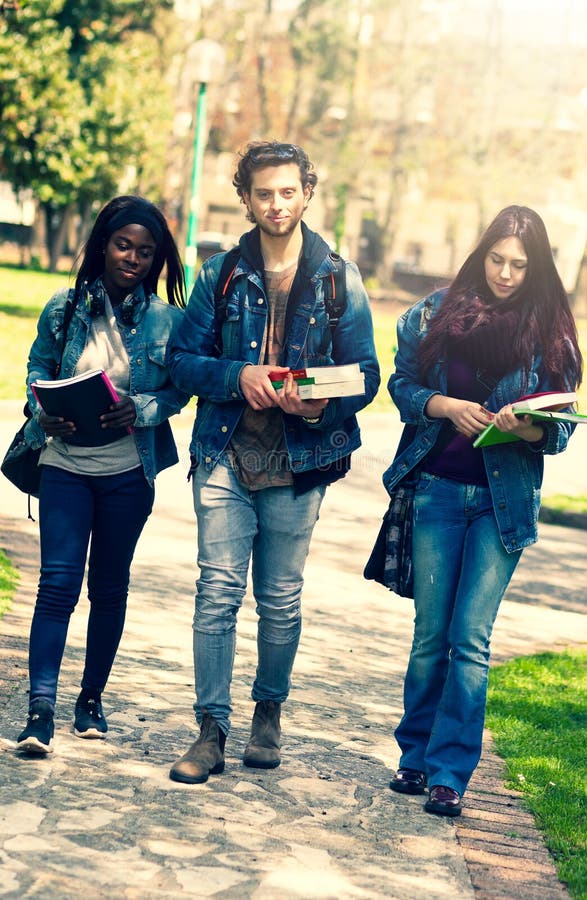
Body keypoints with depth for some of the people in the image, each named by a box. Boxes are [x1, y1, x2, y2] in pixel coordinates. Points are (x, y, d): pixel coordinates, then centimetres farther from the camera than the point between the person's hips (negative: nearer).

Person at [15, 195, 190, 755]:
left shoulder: (166, 320, -2)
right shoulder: (65, 309, 0)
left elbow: (180, 389, 1)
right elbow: (38, 368, 9)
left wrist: (140, 410, -18)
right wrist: (44, 414, -9)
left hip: (128, 472, 1)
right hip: (65, 465, -1)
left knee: (109, 586, 11)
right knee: (58, 581, -10)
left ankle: (91, 698, 25)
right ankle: (40, 709, -13)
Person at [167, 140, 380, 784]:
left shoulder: (340, 281, 5)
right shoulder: (221, 276, 7)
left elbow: (366, 373, 4)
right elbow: (182, 360, 6)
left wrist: (323, 404, -17)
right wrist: (237, 375, -13)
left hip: (299, 462, 0)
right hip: (226, 457, 0)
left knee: (281, 600, 7)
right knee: (218, 592, -6)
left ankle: (269, 712, 27)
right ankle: (212, 730, -2)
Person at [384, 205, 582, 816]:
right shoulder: (437, 313, 1)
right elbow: (402, 382, 7)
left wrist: (528, 429, -21)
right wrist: (444, 406, -12)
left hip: (503, 501, -1)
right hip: (438, 487, 1)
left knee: (470, 640, -6)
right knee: (431, 634, 6)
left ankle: (449, 773, -2)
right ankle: (415, 756, 21)